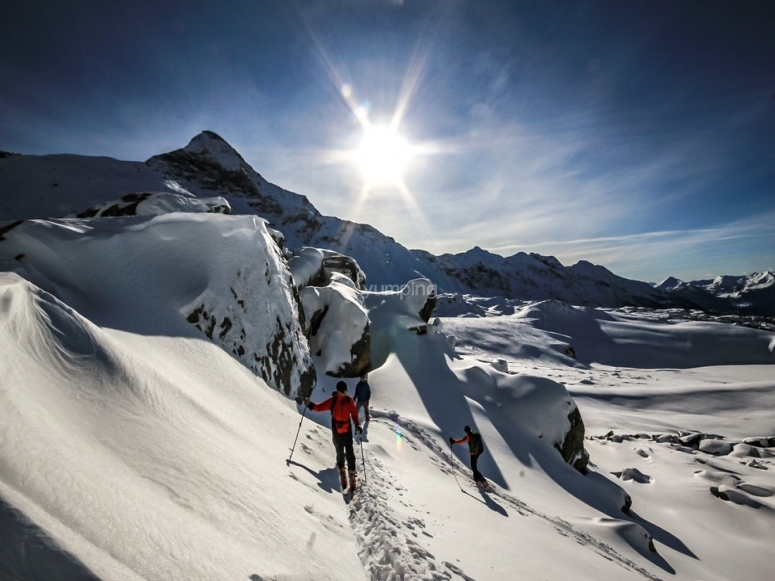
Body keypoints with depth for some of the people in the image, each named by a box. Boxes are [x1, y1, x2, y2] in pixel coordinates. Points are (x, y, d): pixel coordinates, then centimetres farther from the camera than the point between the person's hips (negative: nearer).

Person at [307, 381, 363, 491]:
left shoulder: (349, 400, -6)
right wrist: (311, 405, -27)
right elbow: (320, 407, -11)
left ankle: (352, 474, 16)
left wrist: (357, 426, -8)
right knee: (340, 453, 12)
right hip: (336, 431, 0)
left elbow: (354, 413, 0)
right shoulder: (332, 400, -11)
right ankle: (342, 472, 31)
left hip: (347, 430, 1)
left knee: (350, 453, 2)